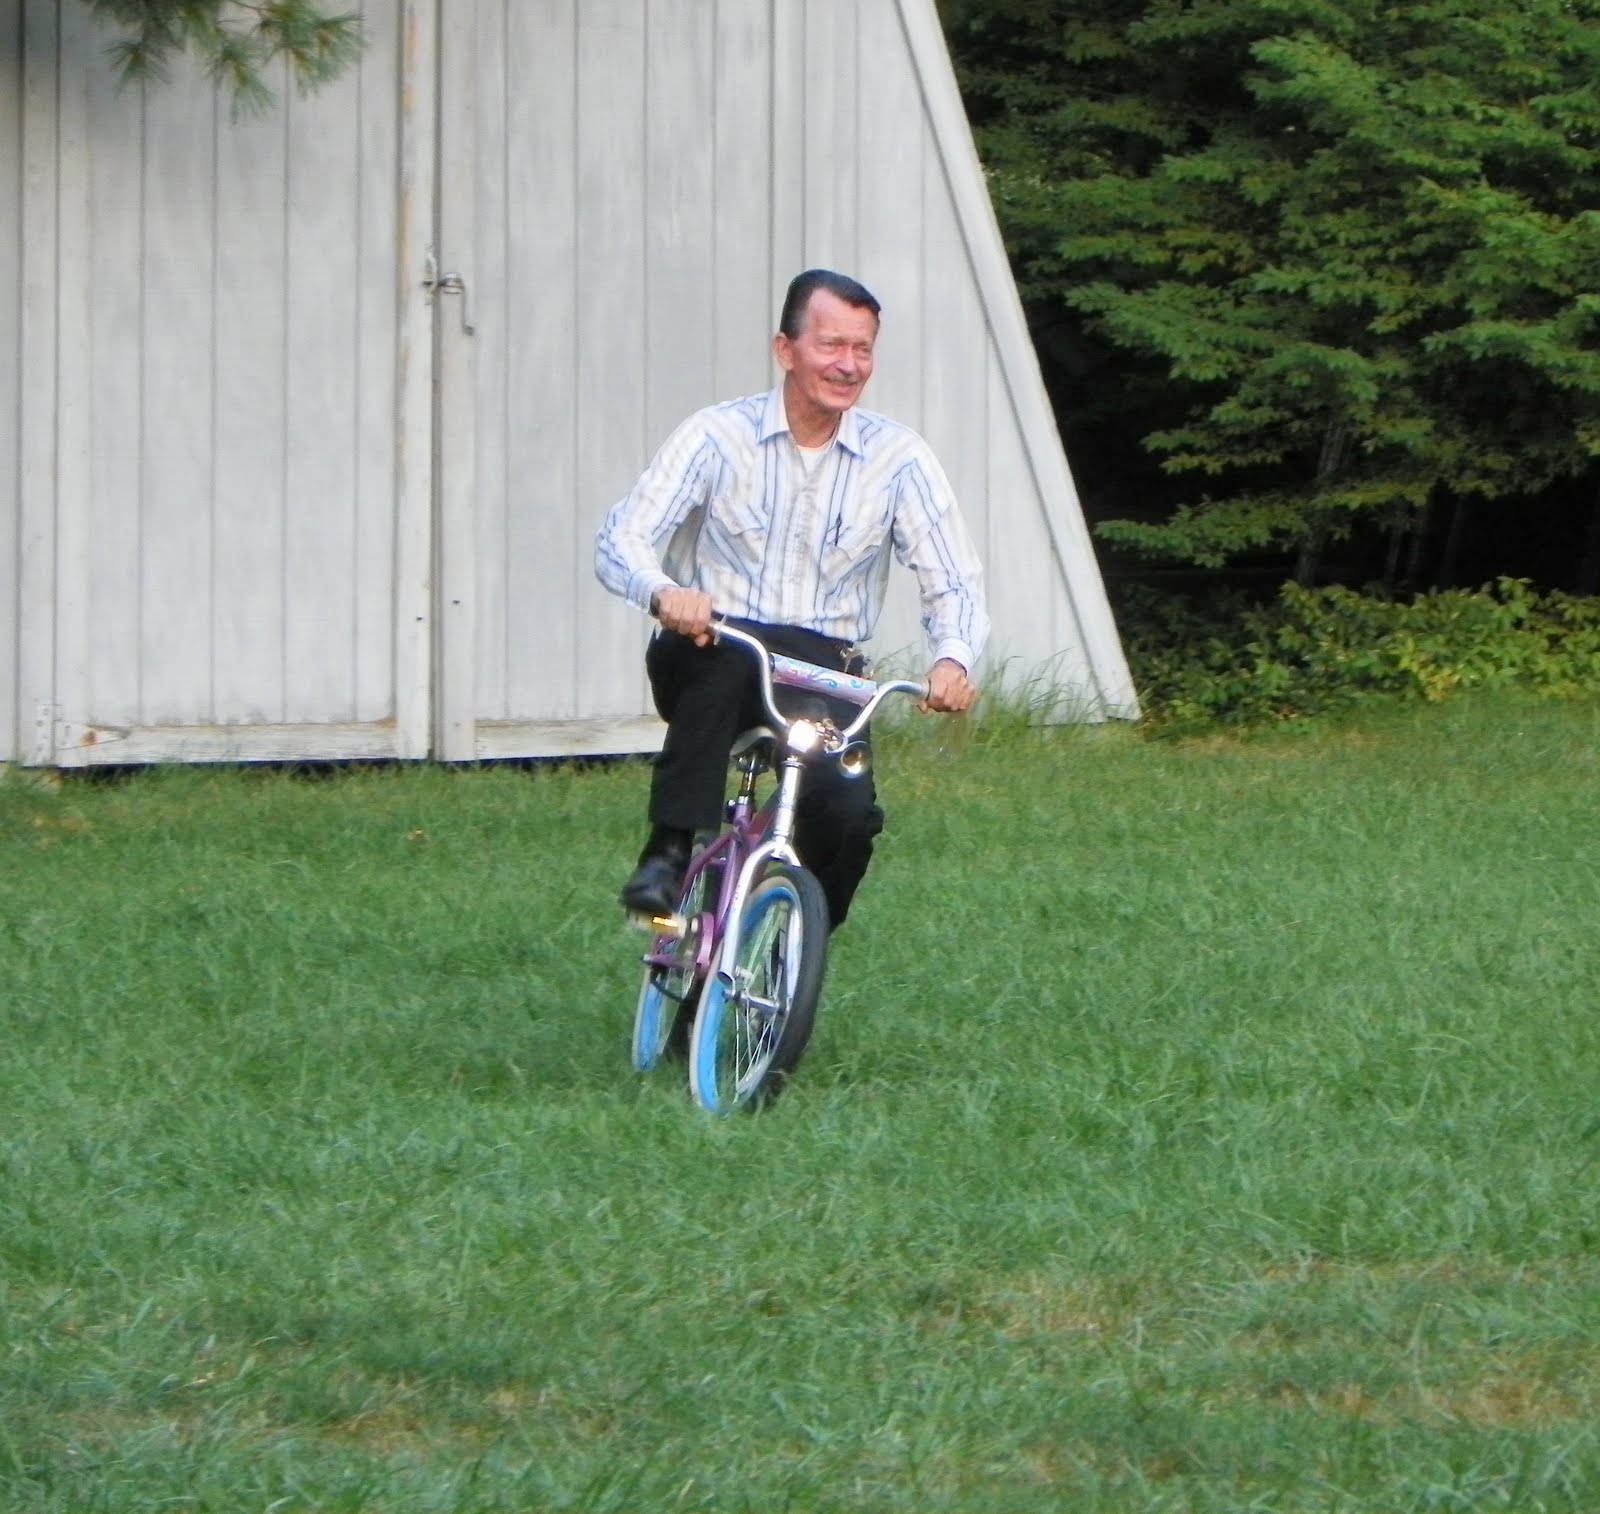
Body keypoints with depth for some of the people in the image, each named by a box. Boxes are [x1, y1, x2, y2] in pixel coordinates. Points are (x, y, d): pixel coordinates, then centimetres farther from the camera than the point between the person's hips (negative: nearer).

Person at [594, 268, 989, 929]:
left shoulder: (898, 458, 1)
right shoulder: (717, 436, -4)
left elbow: (954, 582, -2)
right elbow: (620, 539, -12)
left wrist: (953, 659, -25)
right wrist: (665, 593, -36)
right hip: (710, 666, -1)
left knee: (849, 812, -26)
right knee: (725, 651, -38)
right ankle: (668, 856, -31)